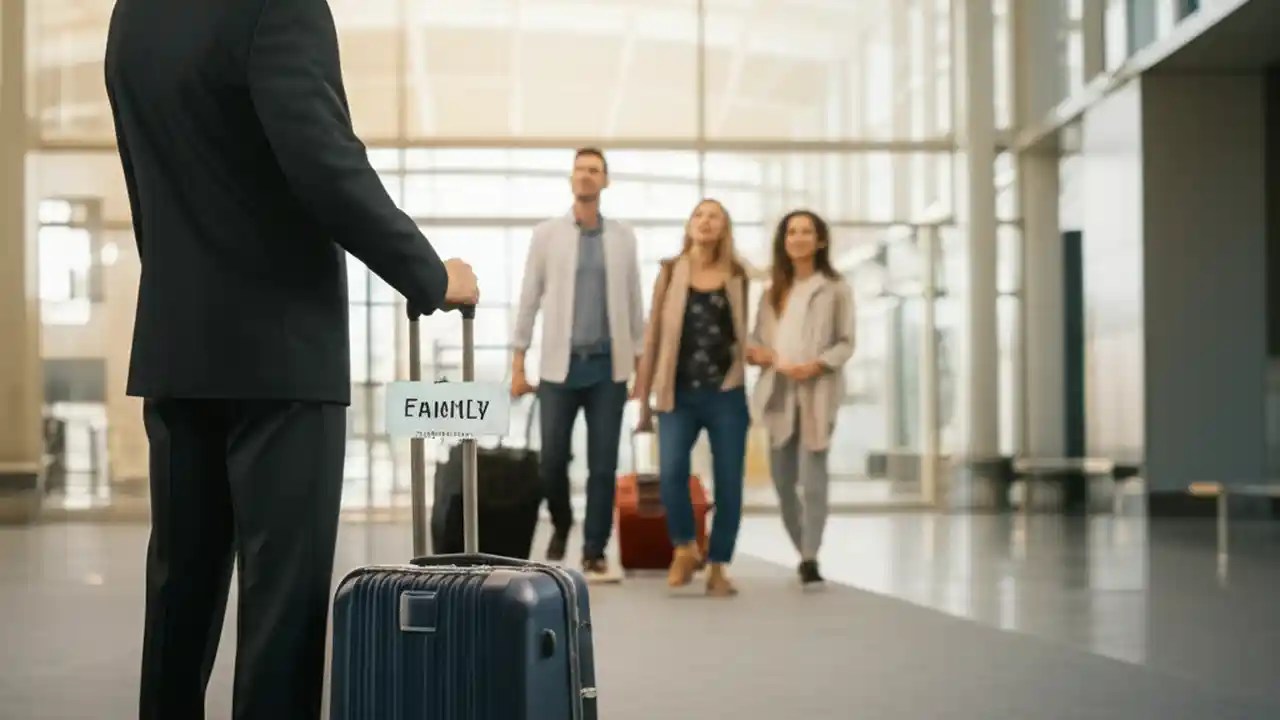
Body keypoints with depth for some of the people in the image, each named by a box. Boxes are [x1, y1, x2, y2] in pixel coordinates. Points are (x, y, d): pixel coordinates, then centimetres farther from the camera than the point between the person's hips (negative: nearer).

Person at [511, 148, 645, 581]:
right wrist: (518, 364, -1)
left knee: (603, 465, -1)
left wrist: (641, 364, 4)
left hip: (608, 366, 1)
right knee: (553, 459, -1)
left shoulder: (623, 237, 8)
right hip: (559, 364, -1)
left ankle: (595, 554, 6)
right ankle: (560, 526, 26)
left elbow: (634, 303, 9)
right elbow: (528, 300, 3)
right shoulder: (546, 234, 4)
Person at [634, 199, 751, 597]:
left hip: (726, 395, 1)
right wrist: (644, 397, 5)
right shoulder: (671, 273, 4)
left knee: (728, 483, 0)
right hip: (679, 394, -1)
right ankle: (685, 548, 4)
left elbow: (743, 336, 13)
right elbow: (654, 336, 6)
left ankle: (717, 567, 14)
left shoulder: (736, 276, 6)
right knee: (671, 472, -20)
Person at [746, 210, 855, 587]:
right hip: (778, 392, 5)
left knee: (813, 477, -12)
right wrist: (754, 352, -6)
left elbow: (846, 343, -1)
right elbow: (757, 338, 17)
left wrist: (816, 365, -17)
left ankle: (810, 558, -10)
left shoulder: (835, 288, 3)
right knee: (782, 481, 6)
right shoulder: (773, 291, 18)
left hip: (816, 393, -5)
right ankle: (804, 552, 21)